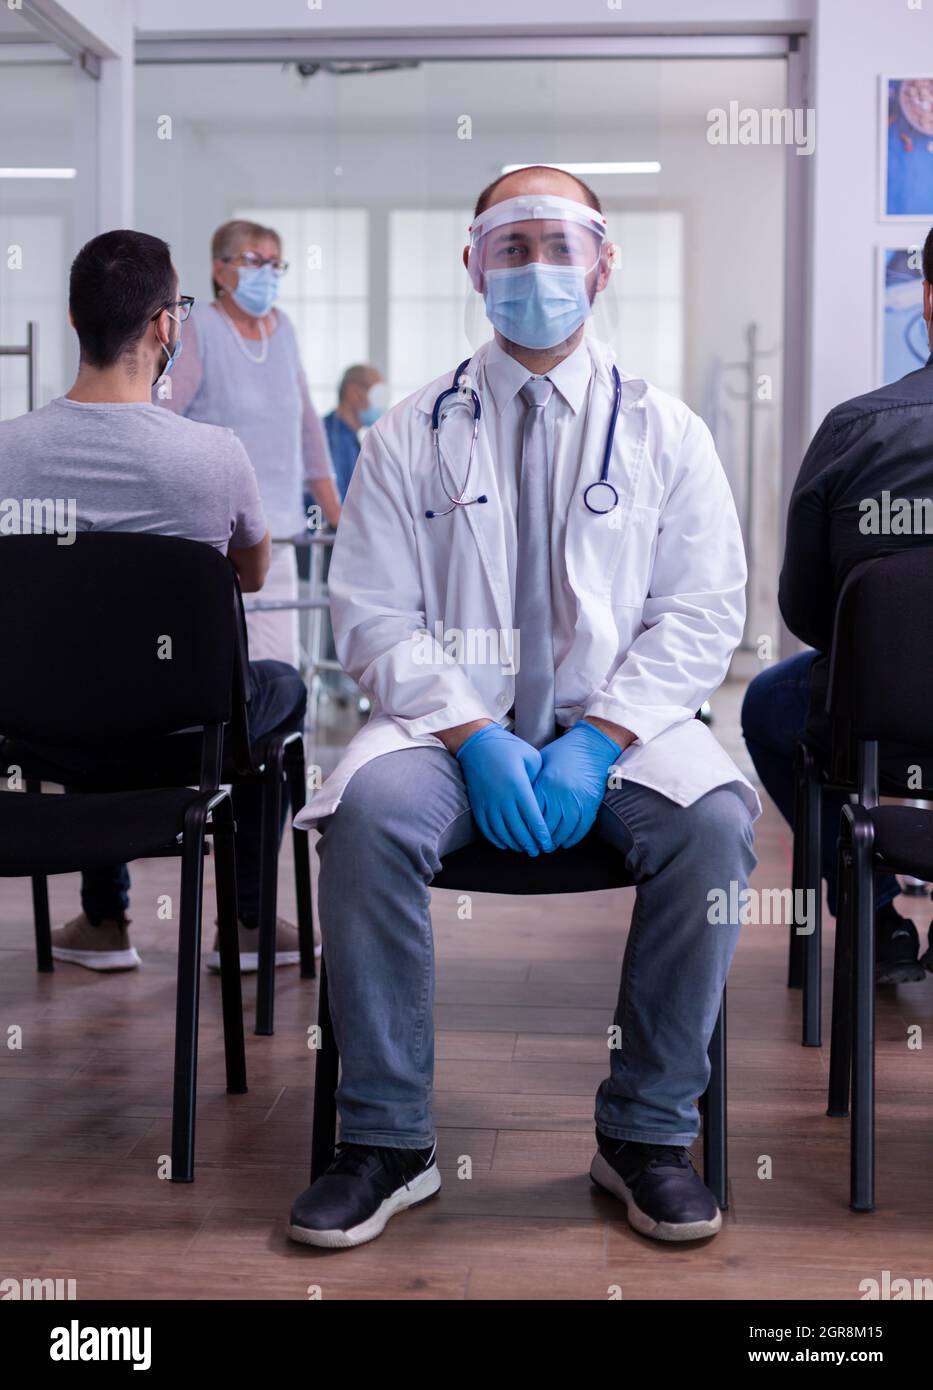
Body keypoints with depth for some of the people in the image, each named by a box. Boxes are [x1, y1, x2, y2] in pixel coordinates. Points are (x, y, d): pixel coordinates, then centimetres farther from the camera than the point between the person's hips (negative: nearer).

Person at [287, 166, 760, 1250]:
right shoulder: (409, 437, 9)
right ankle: (388, 1142, -18)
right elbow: (374, 617, 1)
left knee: (715, 823, -30)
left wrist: (600, 738, -13)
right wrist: (475, 735, -15)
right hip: (452, 719, 0)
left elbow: (701, 614, 2)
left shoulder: (664, 432, 10)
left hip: (621, 724, 1)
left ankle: (647, 1131, -14)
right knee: (369, 813, -32)